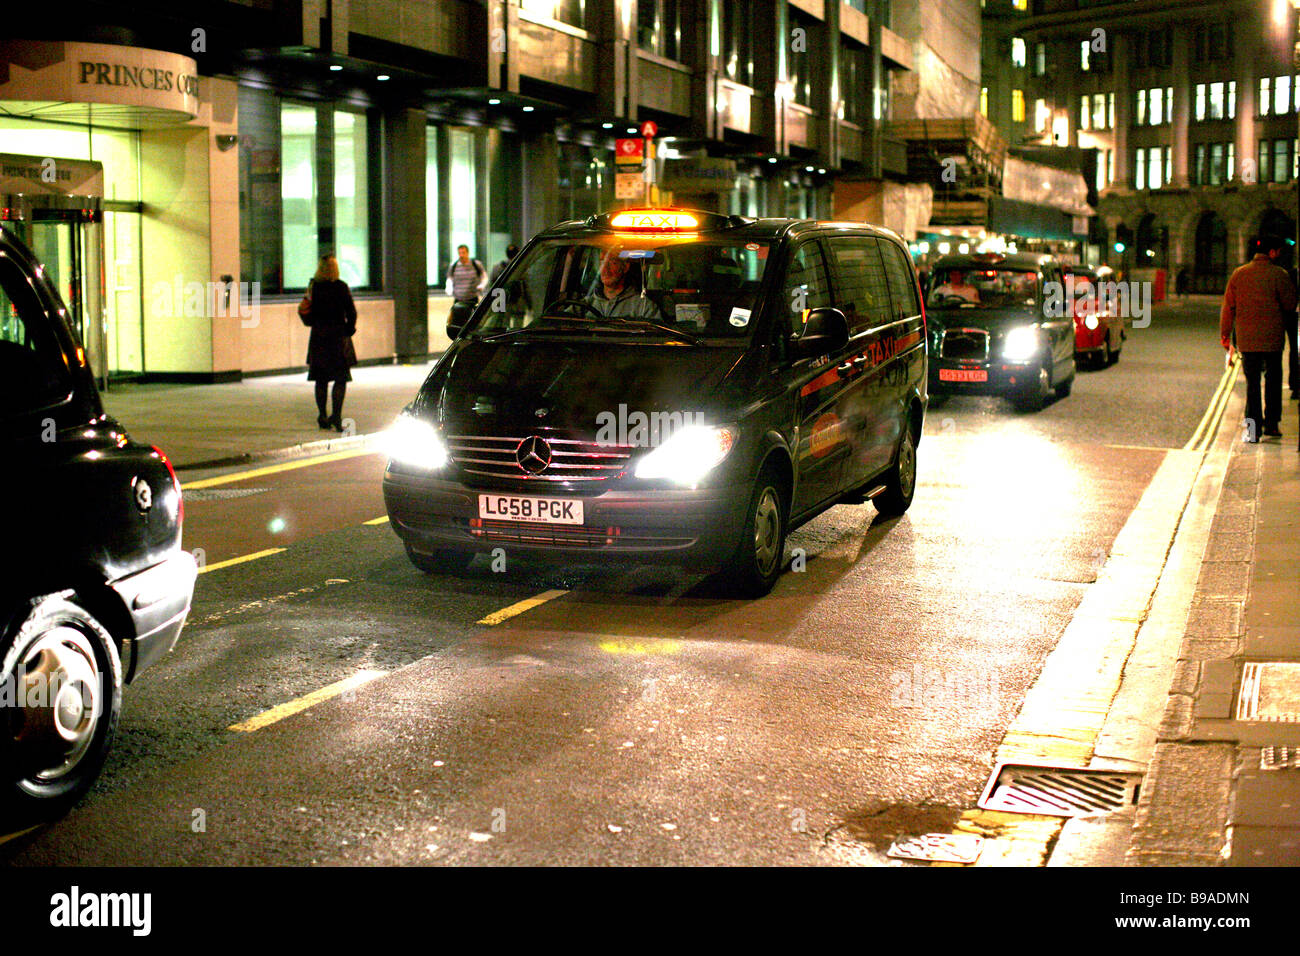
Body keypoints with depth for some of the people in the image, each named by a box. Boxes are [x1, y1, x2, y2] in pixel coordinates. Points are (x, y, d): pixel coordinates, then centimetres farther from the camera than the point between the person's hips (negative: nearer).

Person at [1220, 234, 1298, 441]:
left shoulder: (1238, 274, 2)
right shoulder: (1279, 274, -8)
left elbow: (1228, 306, 5)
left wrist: (1225, 333, 12)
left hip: (1246, 339, 2)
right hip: (1272, 338, -2)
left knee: (1252, 382, 6)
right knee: (1273, 380, 13)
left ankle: (1253, 429, 1)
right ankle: (1271, 424, 17)